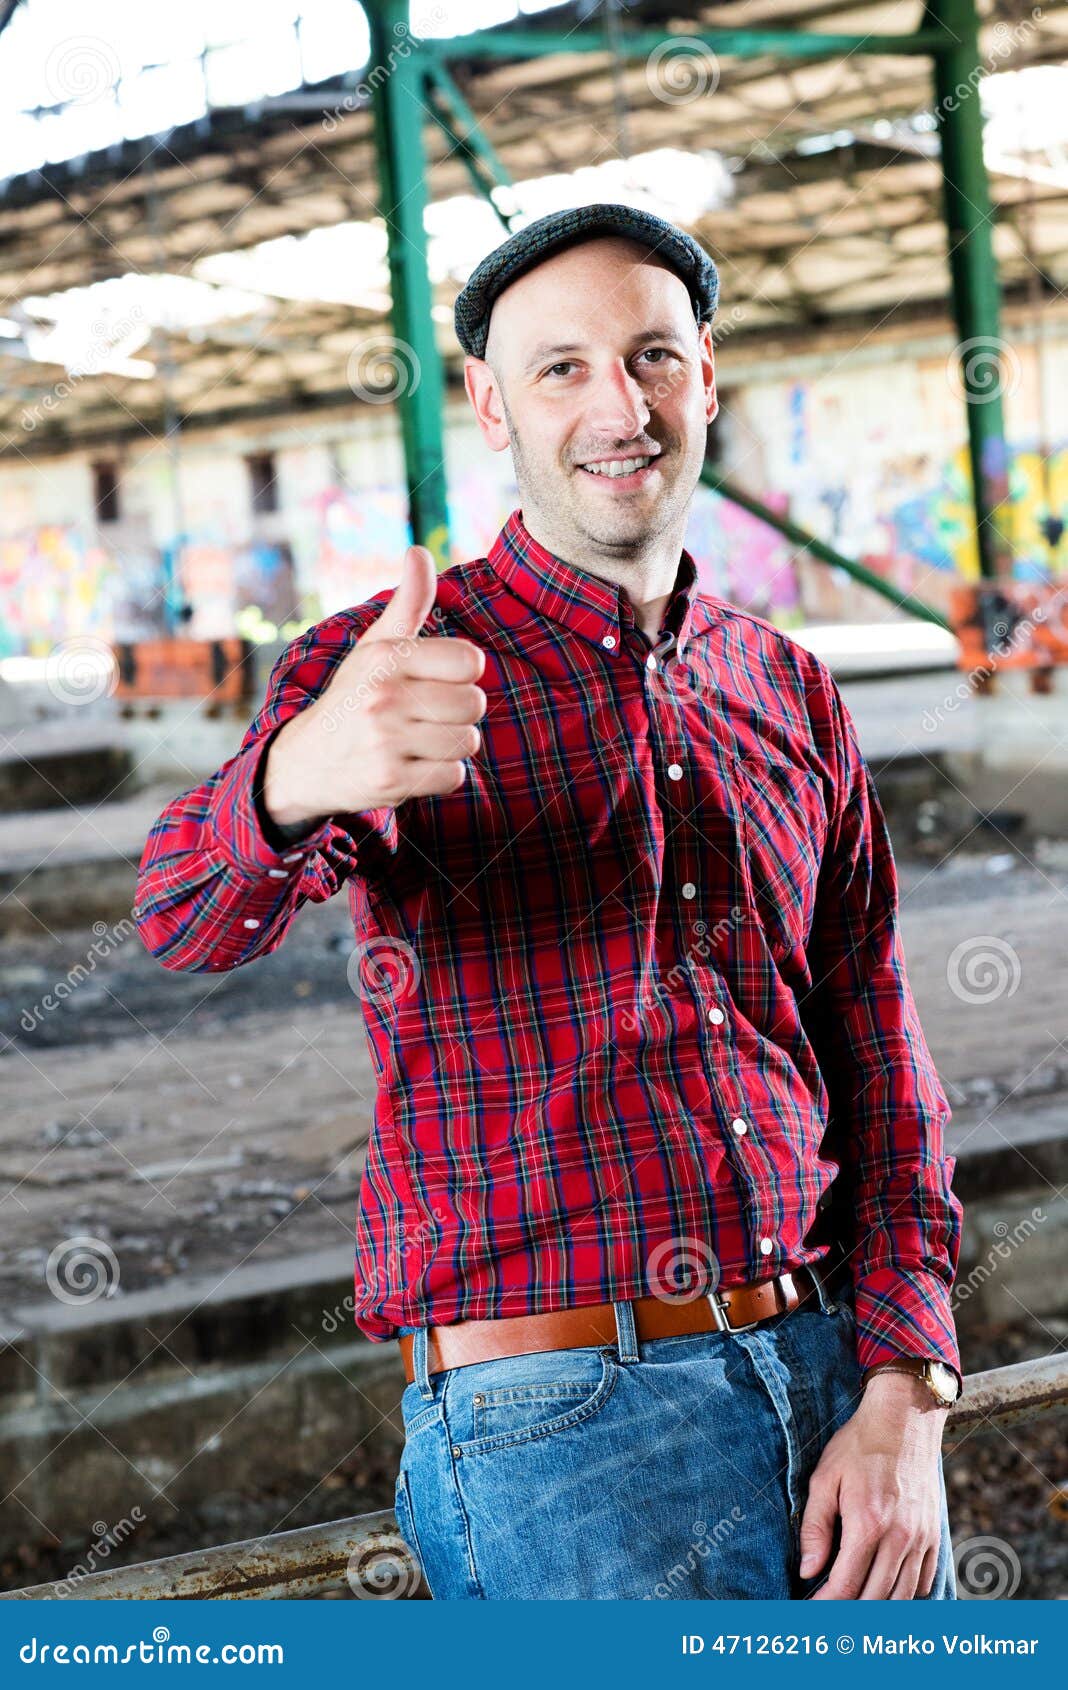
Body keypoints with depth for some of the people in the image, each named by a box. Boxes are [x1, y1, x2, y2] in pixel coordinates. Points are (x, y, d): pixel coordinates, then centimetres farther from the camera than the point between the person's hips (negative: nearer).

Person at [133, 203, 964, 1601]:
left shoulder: (791, 695, 10)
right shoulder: (390, 669, -3)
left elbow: (882, 1065, 10)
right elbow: (191, 919, -22)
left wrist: (905, 1396, -2)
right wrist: (296, 781, -45)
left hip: (835, 1376, 5)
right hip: (555, 1428, -4)